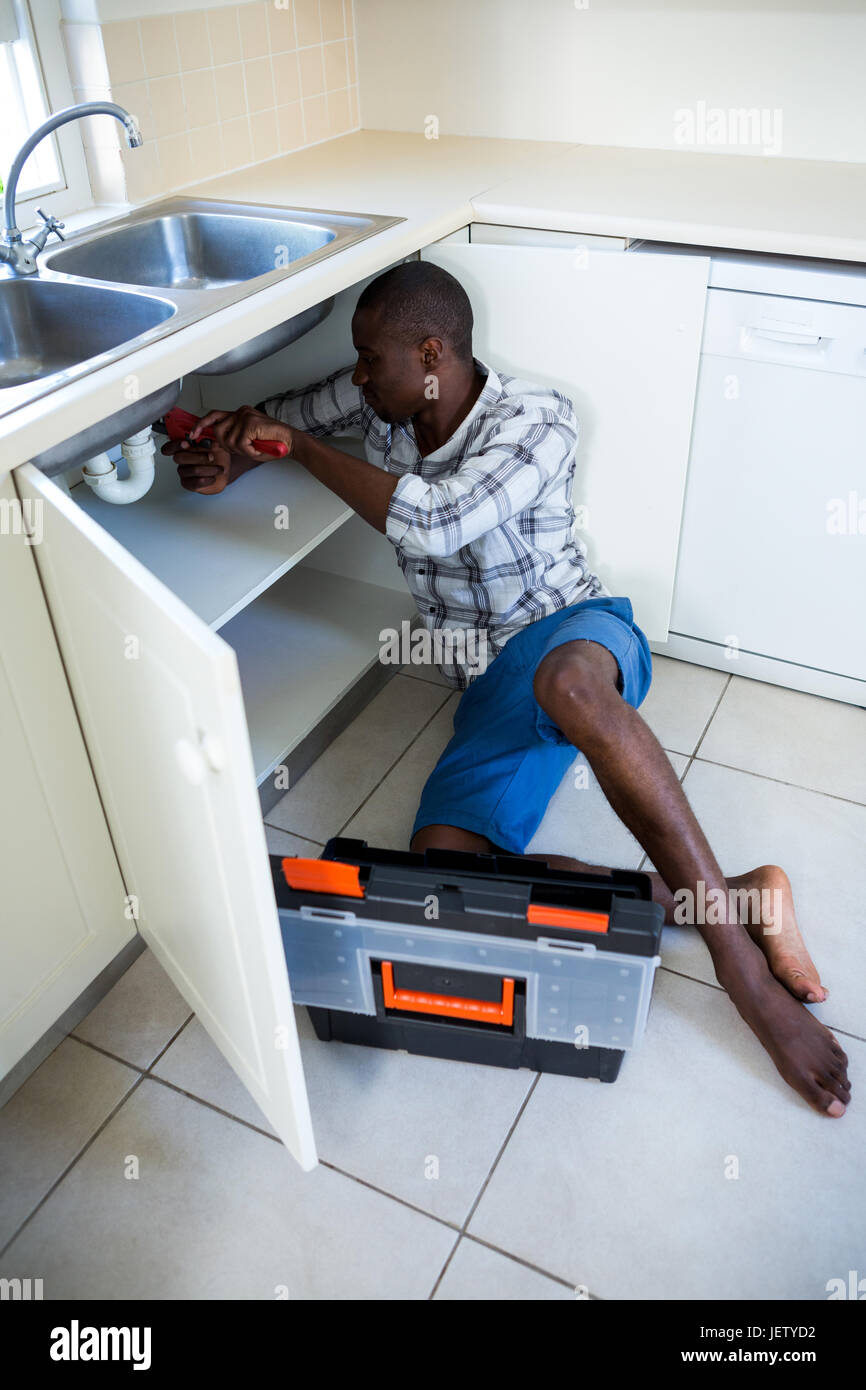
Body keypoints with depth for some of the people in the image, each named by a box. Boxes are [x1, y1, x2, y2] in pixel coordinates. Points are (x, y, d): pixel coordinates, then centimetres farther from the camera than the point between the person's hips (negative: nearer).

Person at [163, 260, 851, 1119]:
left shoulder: (537, 422, -16)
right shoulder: (377, 403, 5)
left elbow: (433, 523, -30)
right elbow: (278, 415, 22)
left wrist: (295, 444, -21)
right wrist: (231, 458, -2)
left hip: (577, 639, -5)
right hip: (493, 690, 6)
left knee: (564, 681, -47)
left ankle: (738, 957, -37)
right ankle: (727, 900, -22)